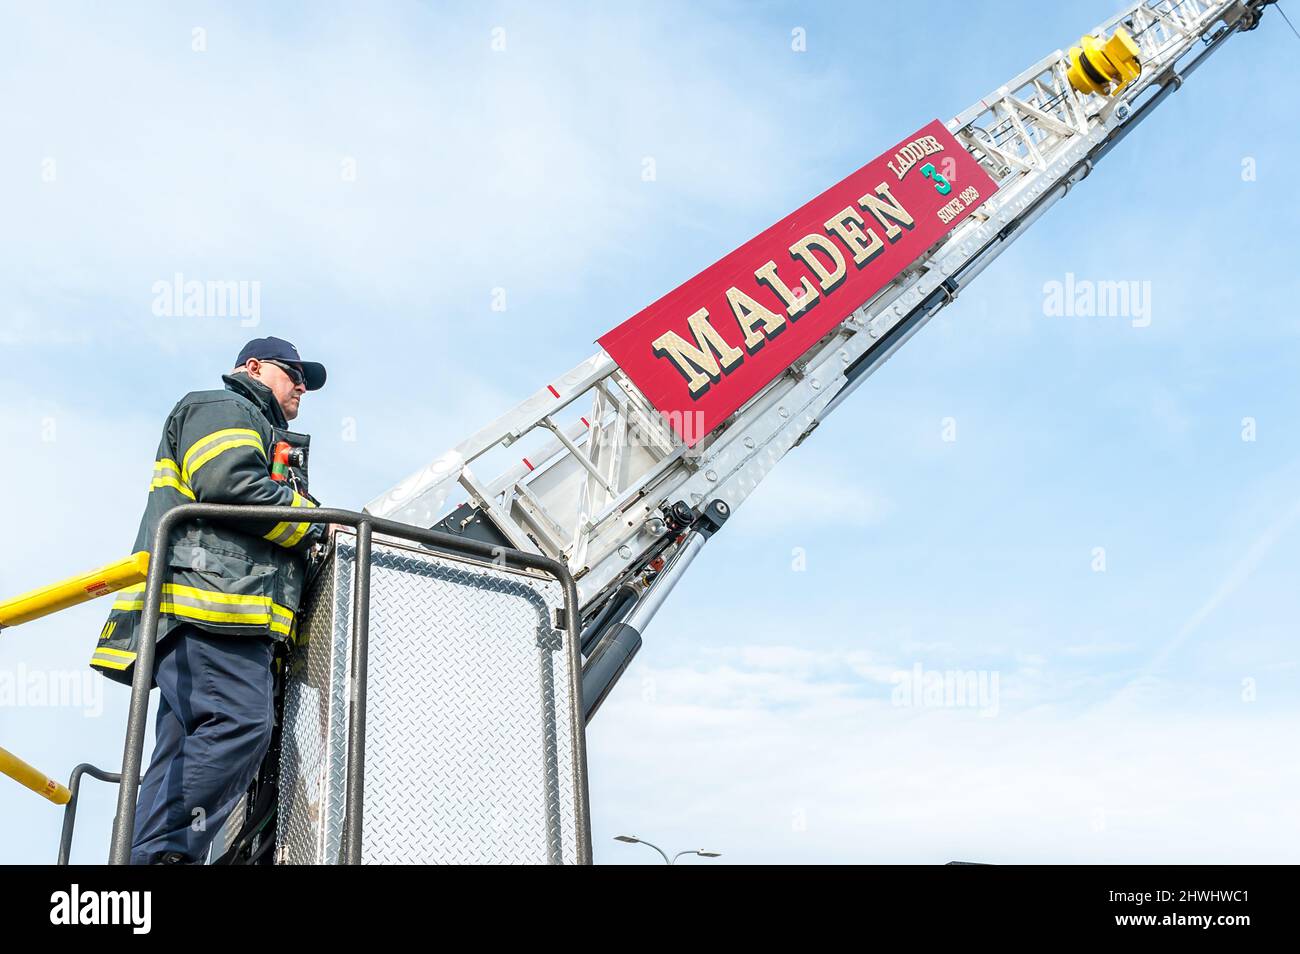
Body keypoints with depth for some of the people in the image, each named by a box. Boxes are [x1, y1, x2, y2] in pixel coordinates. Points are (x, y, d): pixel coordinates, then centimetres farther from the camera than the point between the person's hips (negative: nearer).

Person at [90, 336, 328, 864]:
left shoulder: (263, 435, 39)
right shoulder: (222, 408, 8)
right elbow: (229, 482, -12)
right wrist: (316, 522, -5)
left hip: (233, 616, 10)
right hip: (204, 597, -10)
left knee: (190, 748, 1)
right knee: (241, 723, -22)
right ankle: (159, 856, -25)